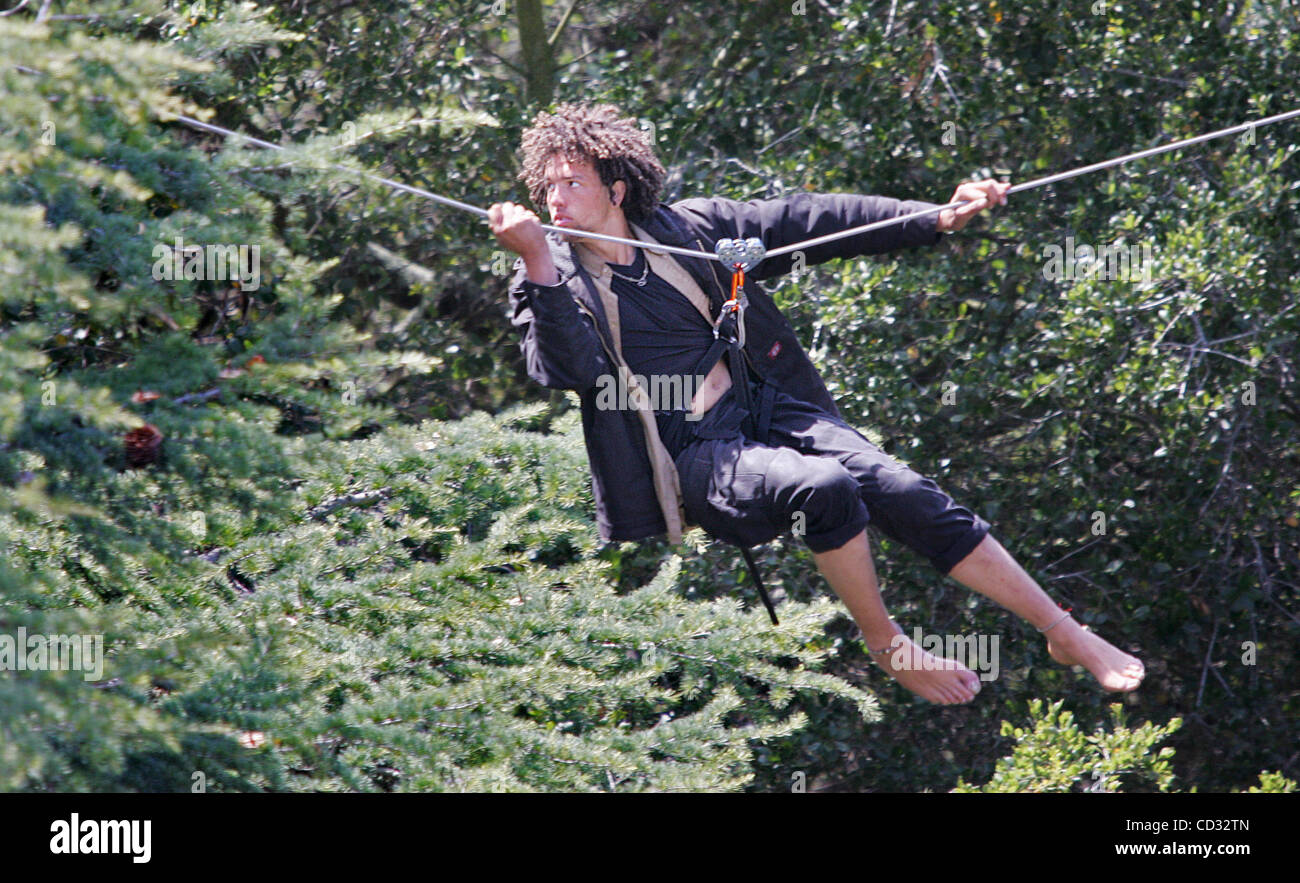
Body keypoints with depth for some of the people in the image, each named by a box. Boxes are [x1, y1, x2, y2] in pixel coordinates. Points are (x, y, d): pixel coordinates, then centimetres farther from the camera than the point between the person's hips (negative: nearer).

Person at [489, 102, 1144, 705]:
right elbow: (569, 369, -23)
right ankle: (887, 647, -9)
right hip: (692, 457, -4)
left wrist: (936, 219, 8)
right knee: (824, 488, -31)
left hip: (764, 406, 4)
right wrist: (538, 262, -36)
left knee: (902, 493, -13)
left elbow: (805, 223, 11)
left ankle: (1066, 633, -5)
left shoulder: (684, 229, 8)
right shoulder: (553, 283, -3)